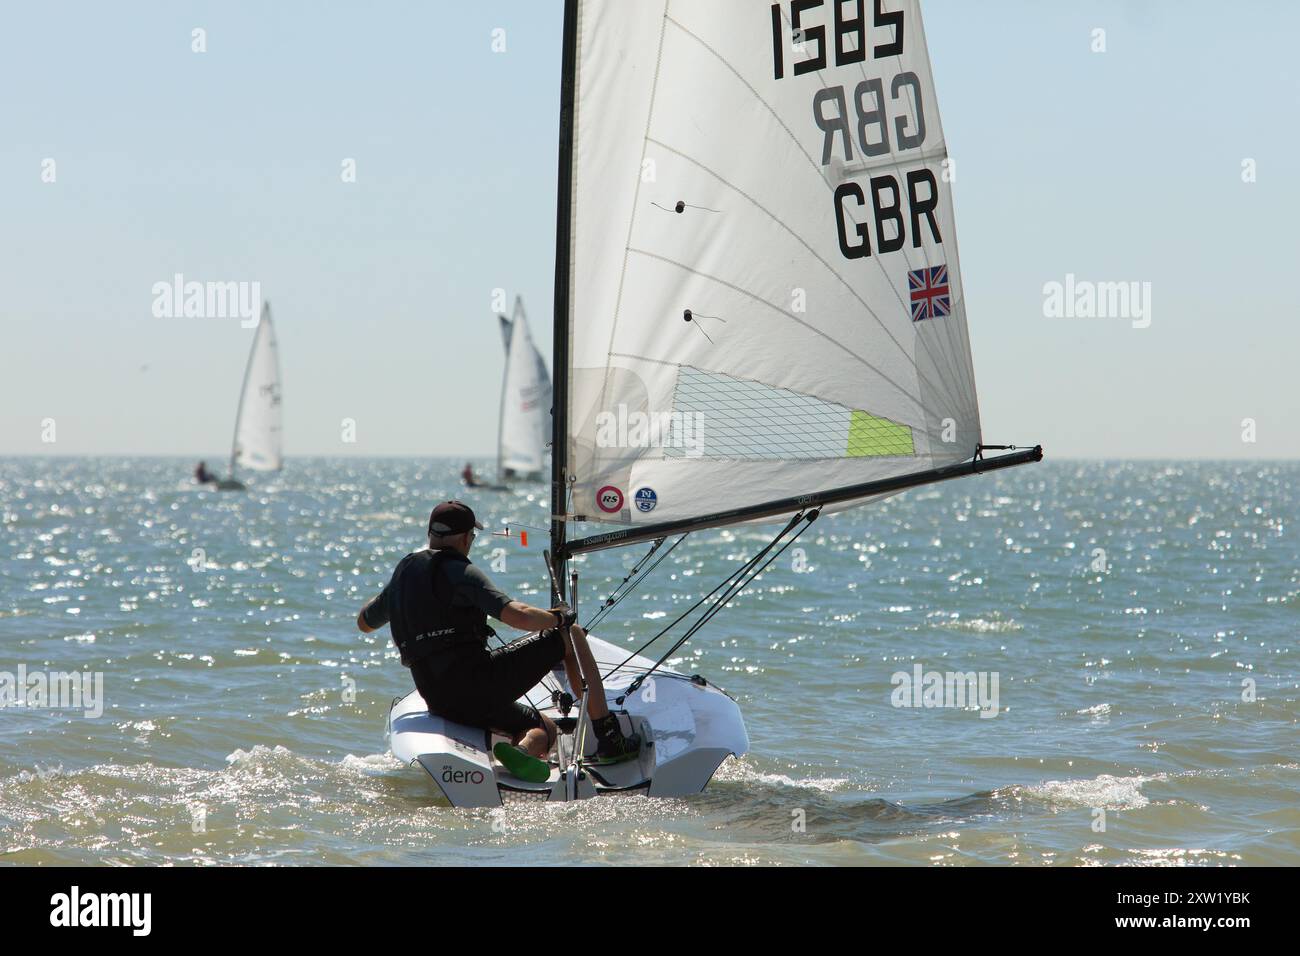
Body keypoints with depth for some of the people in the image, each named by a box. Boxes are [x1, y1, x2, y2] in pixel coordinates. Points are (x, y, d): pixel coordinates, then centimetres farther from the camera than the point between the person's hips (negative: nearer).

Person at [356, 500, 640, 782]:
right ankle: (610, 740, 4)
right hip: (478, 680, -8)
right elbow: (518, 616, -20)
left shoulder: (402, 575, 15)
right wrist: (558, 617, 0)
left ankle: (520, 750, -10)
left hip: (440, 702, 8)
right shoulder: (460, 572, -8)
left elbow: (364, 622, 35)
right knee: (571, 635, 10)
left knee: (545, 728, 26)